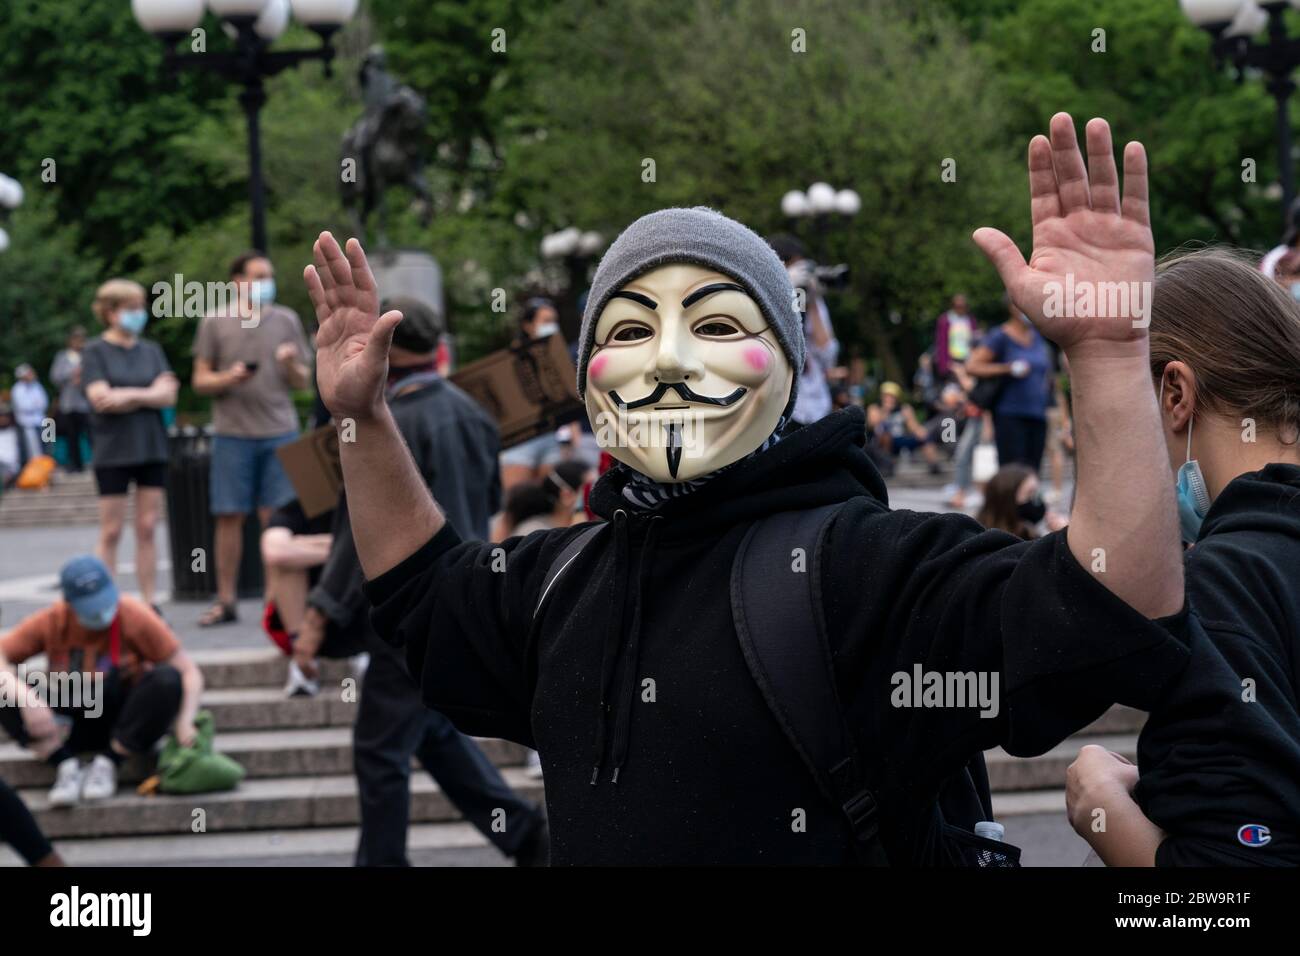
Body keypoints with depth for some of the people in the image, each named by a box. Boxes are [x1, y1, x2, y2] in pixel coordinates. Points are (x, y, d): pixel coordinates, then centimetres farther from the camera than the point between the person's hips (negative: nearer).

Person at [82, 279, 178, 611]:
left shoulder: (151, 350, 11)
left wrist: (128, 395, -13)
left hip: (151, 447, 3)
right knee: (111, 532, -1)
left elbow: (169, 395, -1)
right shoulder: (95, 352, 0)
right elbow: (100, 397, -13)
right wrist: (150, 393, -9)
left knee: (147, 529, 3)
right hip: (113, 450, -3)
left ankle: (150, 605, 7)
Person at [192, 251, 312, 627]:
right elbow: (200, 381, 7)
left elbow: (303, 382, 11)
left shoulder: (286, 320, 10)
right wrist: (228, 378, -13)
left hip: (280, 432, 1)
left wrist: (292, 365, -10)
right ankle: (225, 601, 10)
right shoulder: (215, 323, 5)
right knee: (229, 517, 2)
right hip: (232, 433, -1)